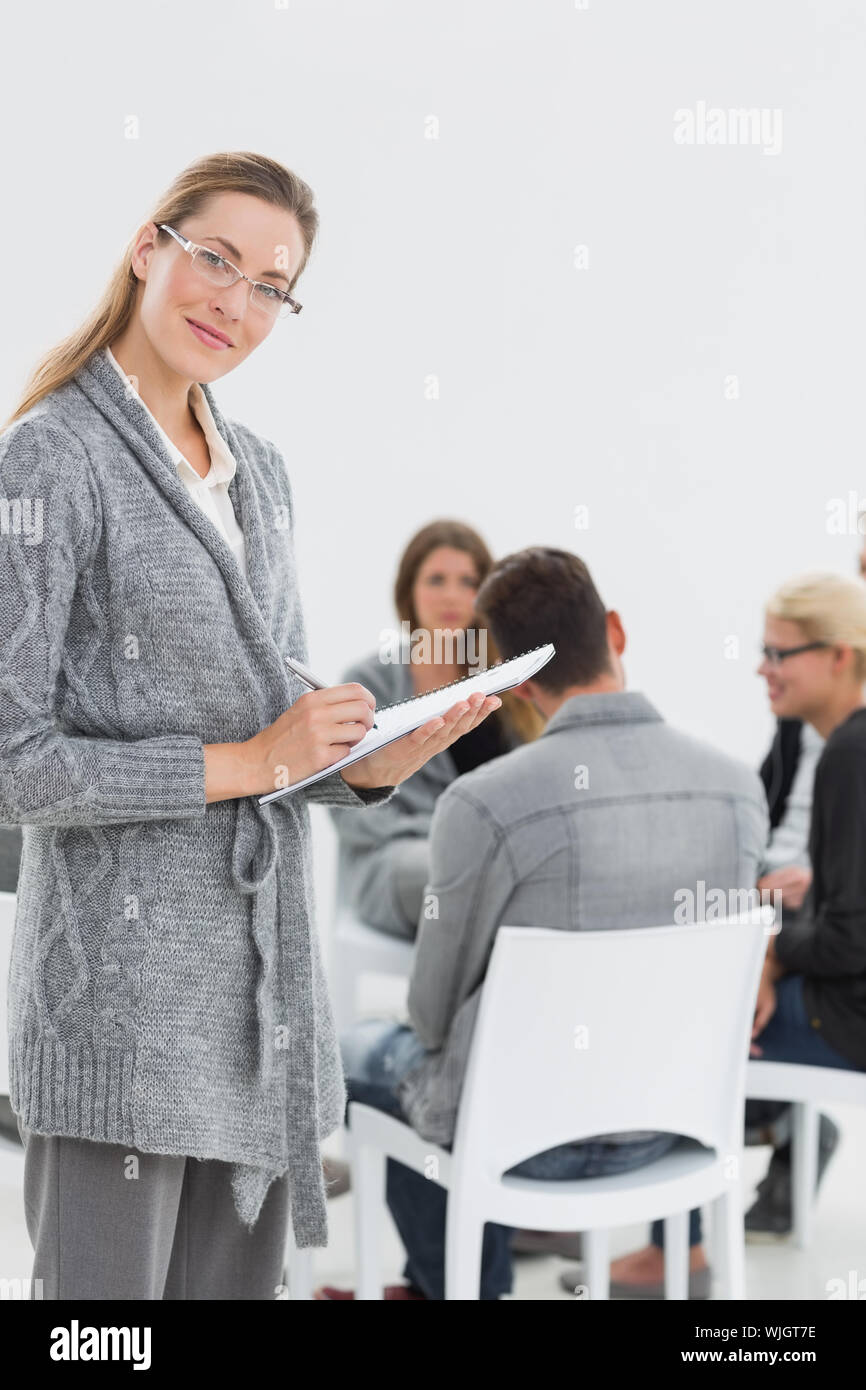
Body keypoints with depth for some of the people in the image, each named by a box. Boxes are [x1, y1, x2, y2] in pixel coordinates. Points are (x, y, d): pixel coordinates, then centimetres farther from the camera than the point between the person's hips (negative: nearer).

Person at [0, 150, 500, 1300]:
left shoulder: (260, 471, 15)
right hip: (123, 976, -7)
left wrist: (386, 758, -1)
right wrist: (247, 763, -15)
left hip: (268, 976, 7)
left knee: (237, 1278, 14)